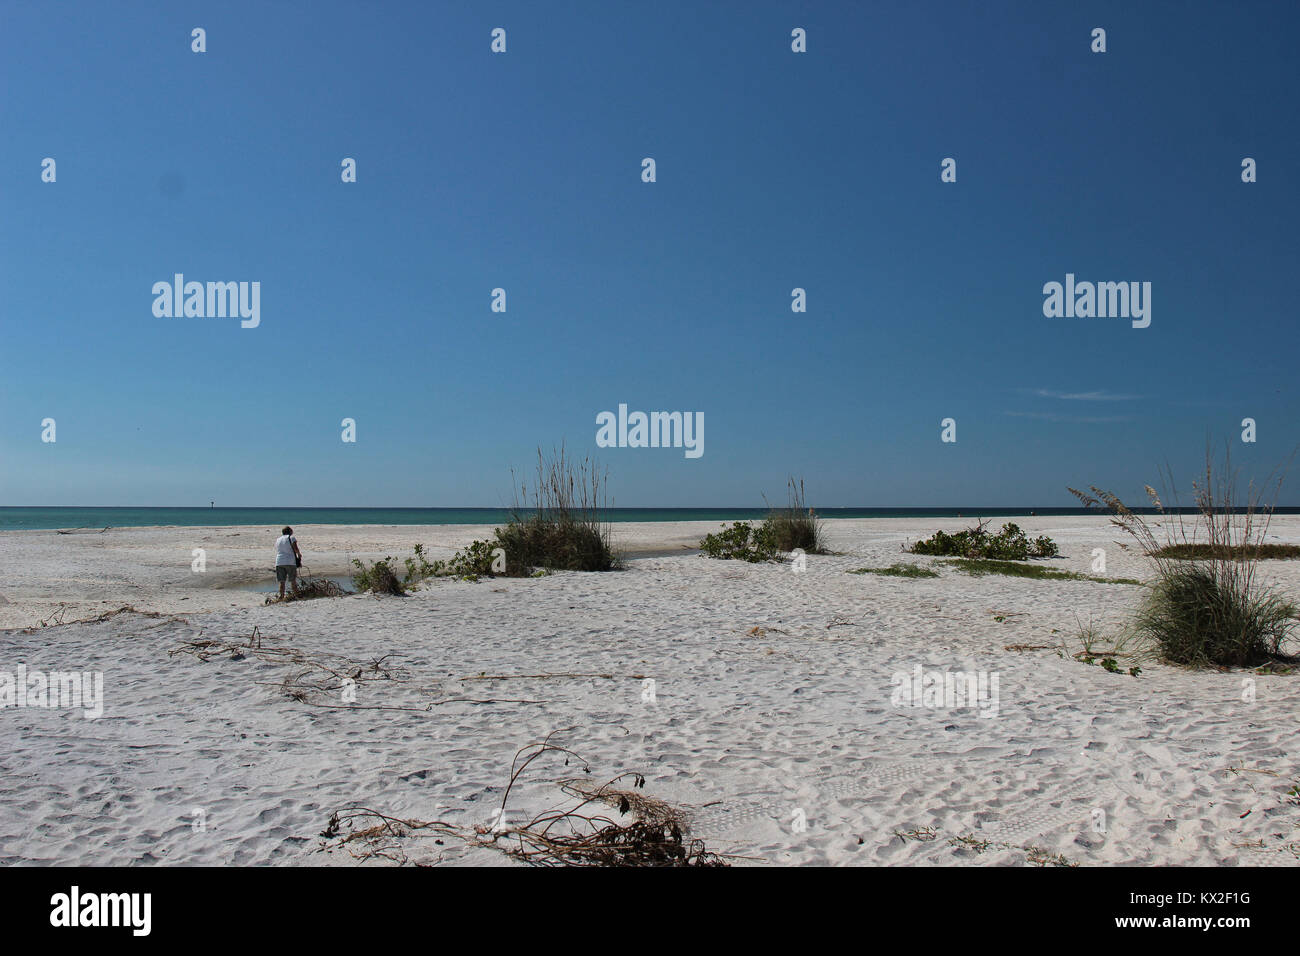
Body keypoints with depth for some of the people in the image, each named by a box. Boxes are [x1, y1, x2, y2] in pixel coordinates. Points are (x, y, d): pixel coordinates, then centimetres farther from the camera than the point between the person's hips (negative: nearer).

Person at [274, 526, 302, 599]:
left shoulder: (278, 540, 17)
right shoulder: (291, 538, 1)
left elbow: (277, 551, 20)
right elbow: (295, 549, -9)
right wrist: (299, 554, 8)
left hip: (279, 562, 4)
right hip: (290, 562, -4)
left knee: (281, 581, 5)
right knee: (293, 580, 4)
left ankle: (281, 596, 0)